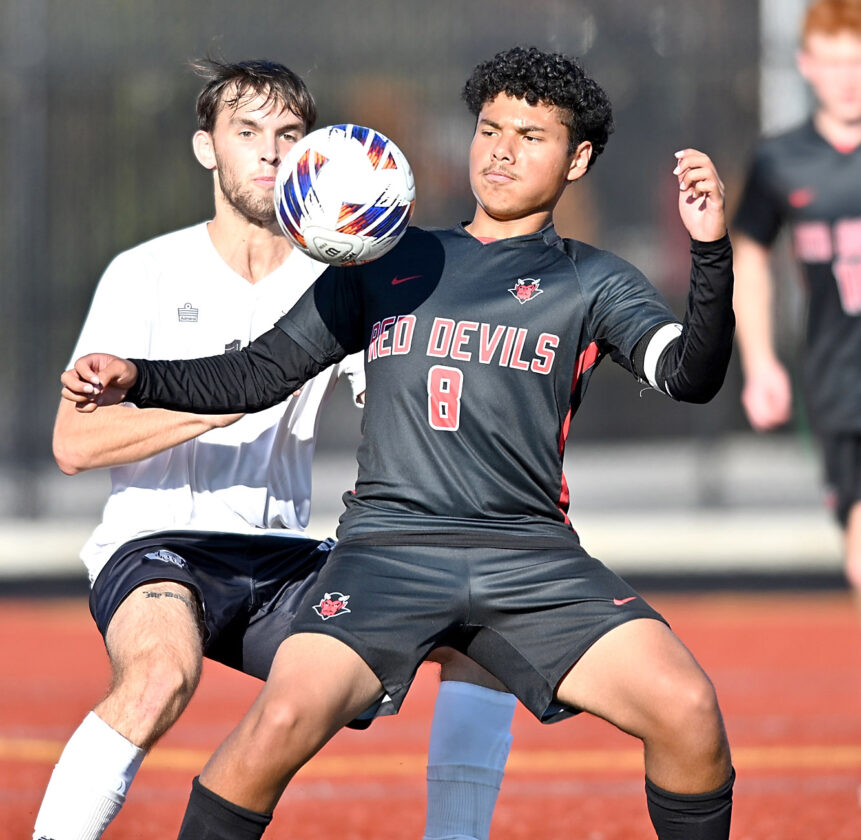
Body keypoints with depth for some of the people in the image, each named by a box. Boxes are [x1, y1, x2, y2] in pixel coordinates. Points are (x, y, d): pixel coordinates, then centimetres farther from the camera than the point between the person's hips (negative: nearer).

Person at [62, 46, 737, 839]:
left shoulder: (591, 282, 14)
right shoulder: (391, 263, 20)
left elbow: (691, 376, -3)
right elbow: (261, 373, 23)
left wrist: (711, 252, -19)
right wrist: (136, 378, 8)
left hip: (532, 558, 0)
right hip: (389, 543, 0)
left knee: (686, 710, -21)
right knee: (284, 720, -27)